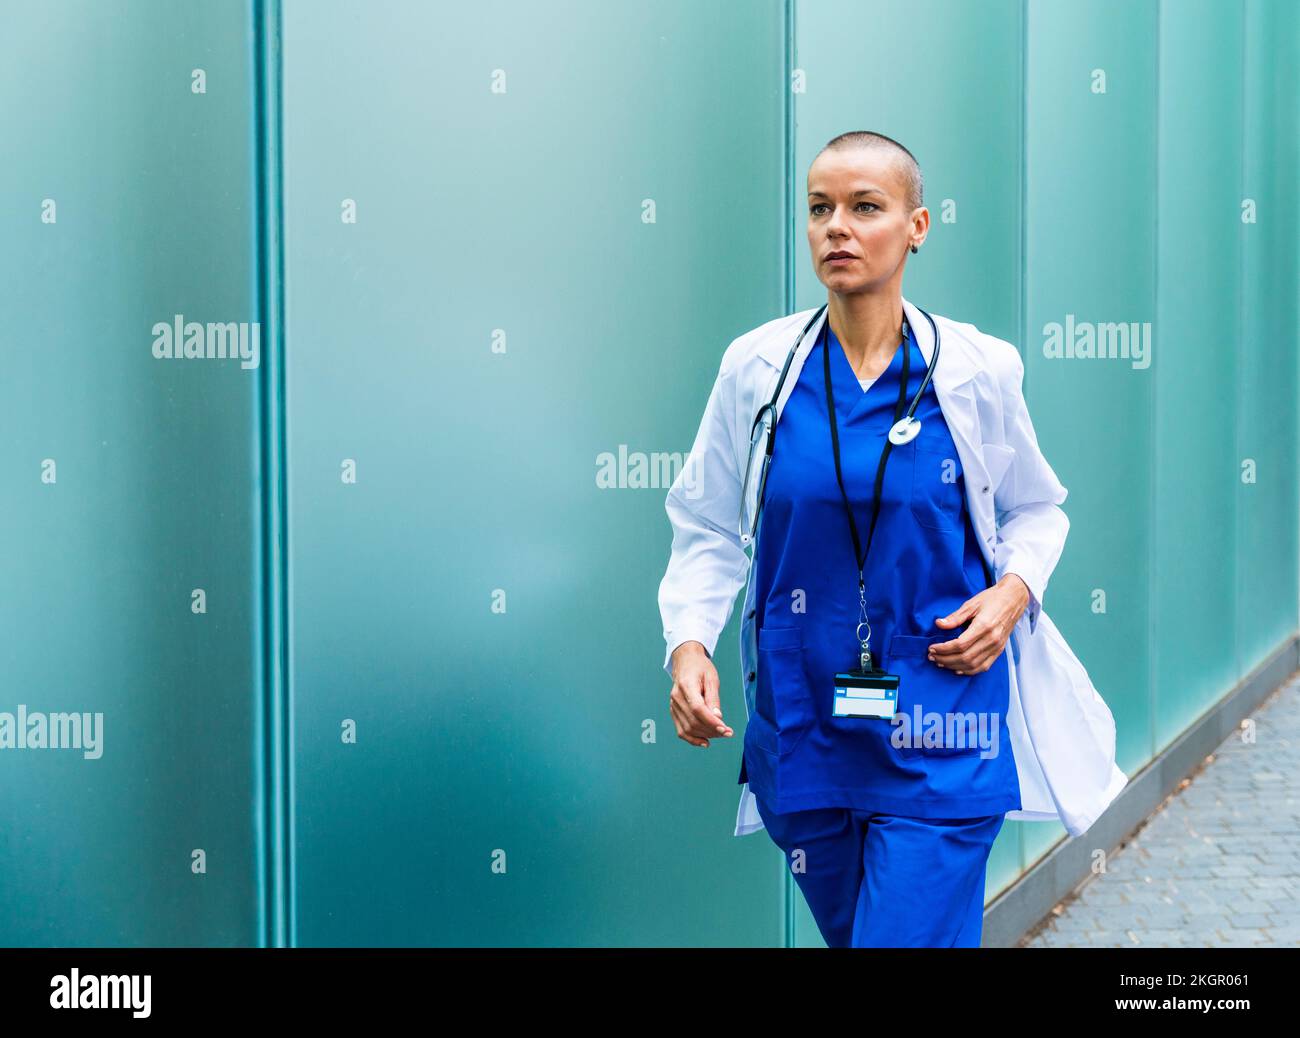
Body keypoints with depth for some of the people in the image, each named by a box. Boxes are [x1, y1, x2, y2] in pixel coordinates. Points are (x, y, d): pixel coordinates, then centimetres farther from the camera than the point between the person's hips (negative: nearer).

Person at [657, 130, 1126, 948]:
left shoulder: (979, 369, -3)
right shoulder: (757, 366, -1)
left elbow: (1036, 510, 12)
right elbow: (710, 528, 5)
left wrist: (1014, 589, -8)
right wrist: (689, 644, -10)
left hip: (941, 732, -2)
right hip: (803, 718, 2)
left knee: (910, 932, -9)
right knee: (848, 931, 17)